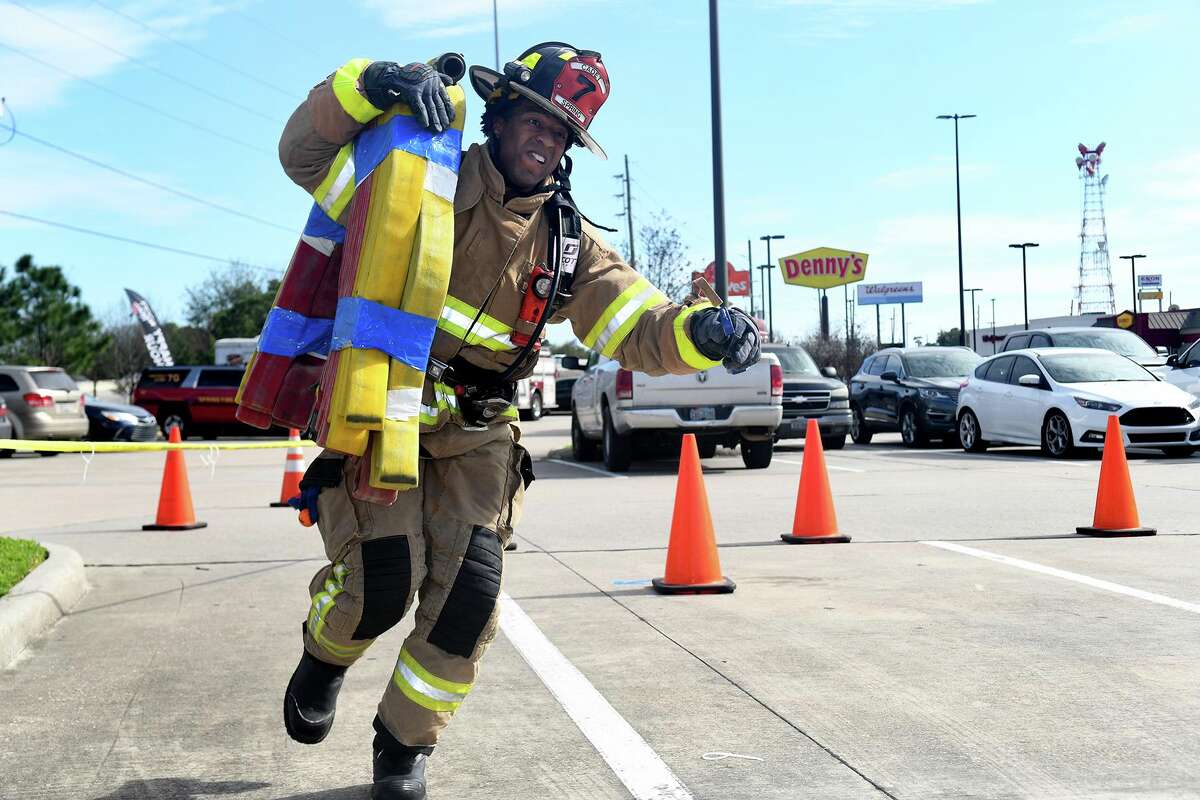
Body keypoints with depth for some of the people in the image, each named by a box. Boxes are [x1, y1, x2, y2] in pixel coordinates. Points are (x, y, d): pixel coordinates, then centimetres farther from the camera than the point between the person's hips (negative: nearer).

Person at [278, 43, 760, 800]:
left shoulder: (569, 242, 6)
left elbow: (641, 328, -1)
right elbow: (305, 153, -8)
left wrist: (705, 329, -24)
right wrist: (371, 85, -26)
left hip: (475, 431, 4)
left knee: (469, 594, -6)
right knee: (382, 582, -13)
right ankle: (325, 656, 26)